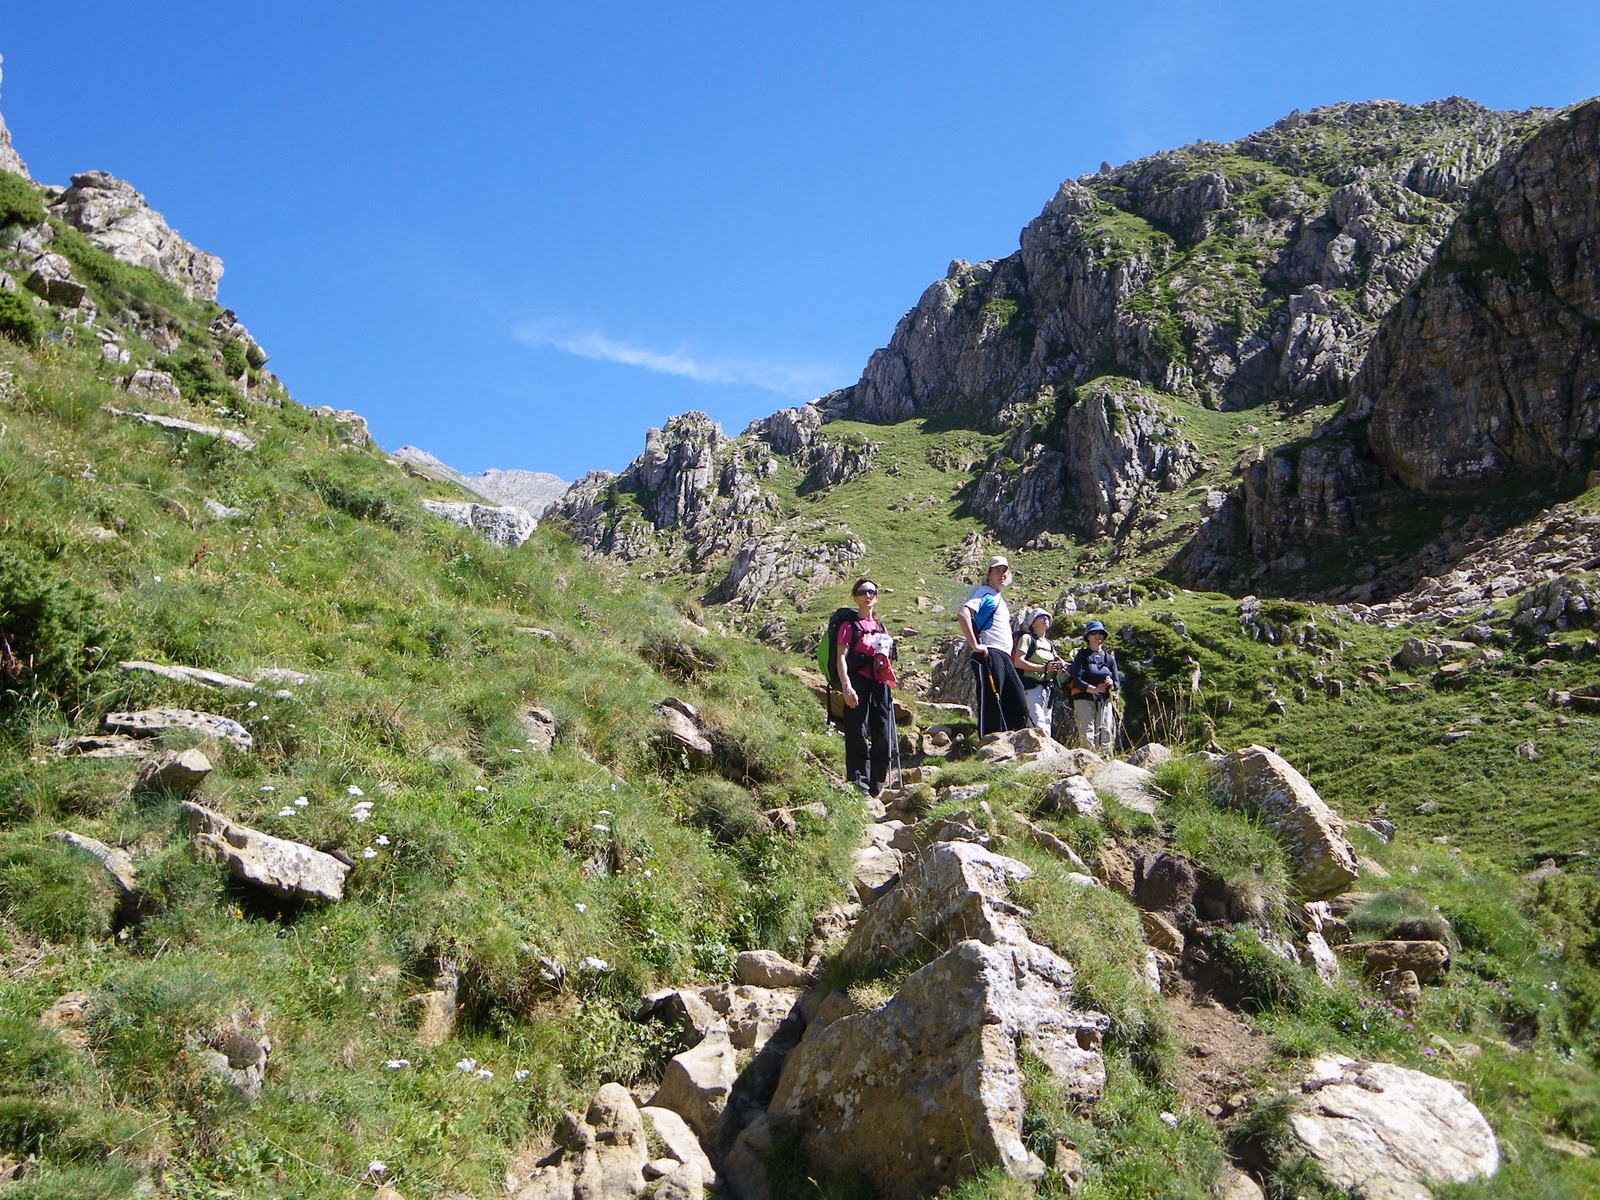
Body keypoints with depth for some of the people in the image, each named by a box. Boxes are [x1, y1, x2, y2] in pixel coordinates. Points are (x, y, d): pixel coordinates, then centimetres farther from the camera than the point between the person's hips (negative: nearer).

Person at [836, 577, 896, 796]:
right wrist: (846, 686, -19)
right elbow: (841, 657, -7)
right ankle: (858, 786, -5)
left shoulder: (881, 627, 20)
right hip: (859, 685, -6)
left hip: (880, 685, 6)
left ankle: (876, 787, 14)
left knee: (884, 738, 4)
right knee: (857, 737, -7)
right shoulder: (849, 625, 3)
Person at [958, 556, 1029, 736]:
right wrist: (975, 645, -22)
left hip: (1004, 657, 10)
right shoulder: (984, 592, -3)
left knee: (1019, 707, 8)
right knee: (992, 706, -12)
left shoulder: (999, 598, 25)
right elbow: (962, 614, -21)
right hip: (990, 655, -10)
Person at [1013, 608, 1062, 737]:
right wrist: (1044, 668, -15)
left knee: (1047, 727, 2)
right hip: (1032, 687, -8)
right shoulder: (1027, 638, 1)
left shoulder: (1049, 644, 23)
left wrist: (1058, 667, 0)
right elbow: (1018, 662, -12)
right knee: (1040, 727, -20)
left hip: (1048, 690, 8)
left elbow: (1057, 673, 24)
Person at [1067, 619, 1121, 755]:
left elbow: (1118, 682, 13)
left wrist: (1111, 684, -12)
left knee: (1105, 734, -3)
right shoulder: (1082, 655, 5)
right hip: (1084, 699, -4)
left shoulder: (1109, 657, 17)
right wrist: (1094, 689, -22)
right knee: (1087, 735, -12)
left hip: (1105, 700, 4)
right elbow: (1077, 680, -7)